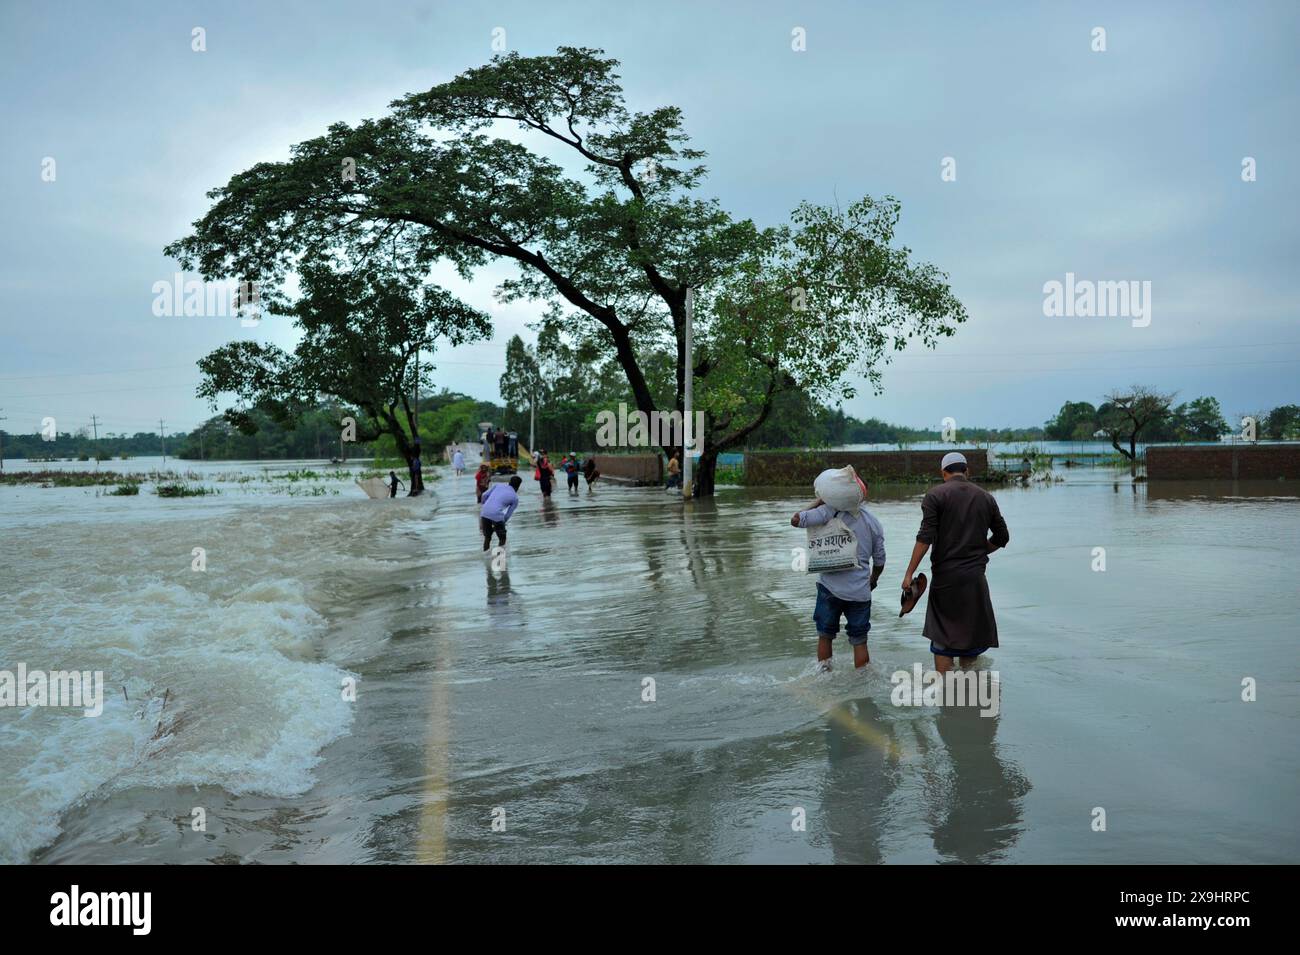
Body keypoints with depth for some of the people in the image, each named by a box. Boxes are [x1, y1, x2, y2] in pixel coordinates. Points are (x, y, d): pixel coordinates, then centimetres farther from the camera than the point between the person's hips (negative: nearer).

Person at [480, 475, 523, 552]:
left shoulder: (497, 485, 18)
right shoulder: (515, 498, 11)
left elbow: (485, 495, 12)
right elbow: (508, 514, 10)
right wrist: (502, 523, 20)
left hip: (484, 513, 4)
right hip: (497, 515, -4)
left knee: (487, 537, 22)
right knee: (502, 539, 16)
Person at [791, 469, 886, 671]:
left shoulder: (831, 511, -9)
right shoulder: (873, 522, 4)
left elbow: (796, 520, -17)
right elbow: (879, 560, 11)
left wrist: (818, 501, -3)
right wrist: (873, 579, 30)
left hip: (830, 587, -2)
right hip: (860, 591, 2)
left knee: (825, 636, 14)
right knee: (859, 641, 11)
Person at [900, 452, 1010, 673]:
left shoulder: (935, 495, -5)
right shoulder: (986, 497, 8)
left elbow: (925, 538, -13)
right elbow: (1002, 537, 13)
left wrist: (909, 573, -11)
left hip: (945, 575, -3)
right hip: (975, 576, 3)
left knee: (943, 638, 5)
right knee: (972, 634, 14)